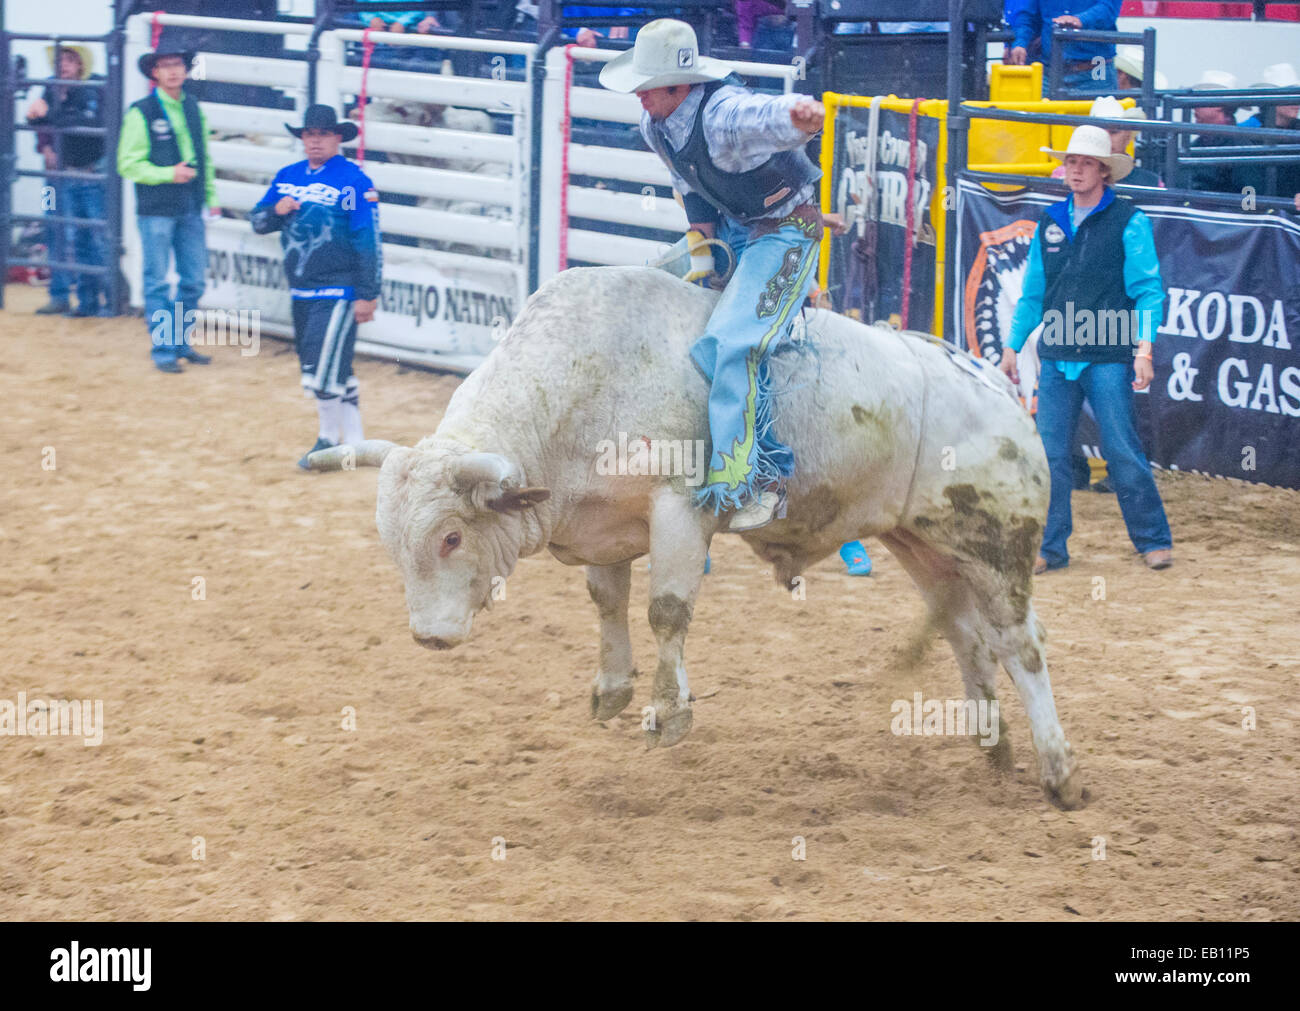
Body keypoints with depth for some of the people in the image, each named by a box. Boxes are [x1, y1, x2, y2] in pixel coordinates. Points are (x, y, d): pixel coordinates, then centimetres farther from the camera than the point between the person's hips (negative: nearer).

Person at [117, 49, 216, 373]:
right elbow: (128, 164, -8)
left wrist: (211, 195, 16)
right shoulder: (141, 113, -6)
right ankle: (162, 349, 5)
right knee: (157, 282, -1)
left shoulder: (194, 109, 11)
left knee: (194, 281, 7)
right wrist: (168, 174, -17)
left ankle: (181, 342, 20)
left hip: (190, 210, 5)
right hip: (156, 210, -5)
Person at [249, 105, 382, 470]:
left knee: (323, 366, -11)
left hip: (338, 292, -7)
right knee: (335, 371, 12)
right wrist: (275, 211, -8)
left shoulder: (354, 182, -10)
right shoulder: (287, 177, 11)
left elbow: (369, 242, -12)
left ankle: (330, 438, 4)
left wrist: (368, 295, -15)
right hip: (301, 290, 7)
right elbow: (257, 221, 15)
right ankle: (353, 442, 20)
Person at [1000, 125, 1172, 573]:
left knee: (1123, 452, -4)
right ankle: (1050, 548, 9)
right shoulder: (1050, 223, 12)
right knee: (1050, 455, 2)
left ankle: (1154, 541, 6)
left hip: (1108, 359, -4)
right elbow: (1032, 293, 20)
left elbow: (1148, 291, -5)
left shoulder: (1128, 222, -2)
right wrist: (1012, 347, 18)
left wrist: (1144, 348, -14)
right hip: (1056, 358, 4)